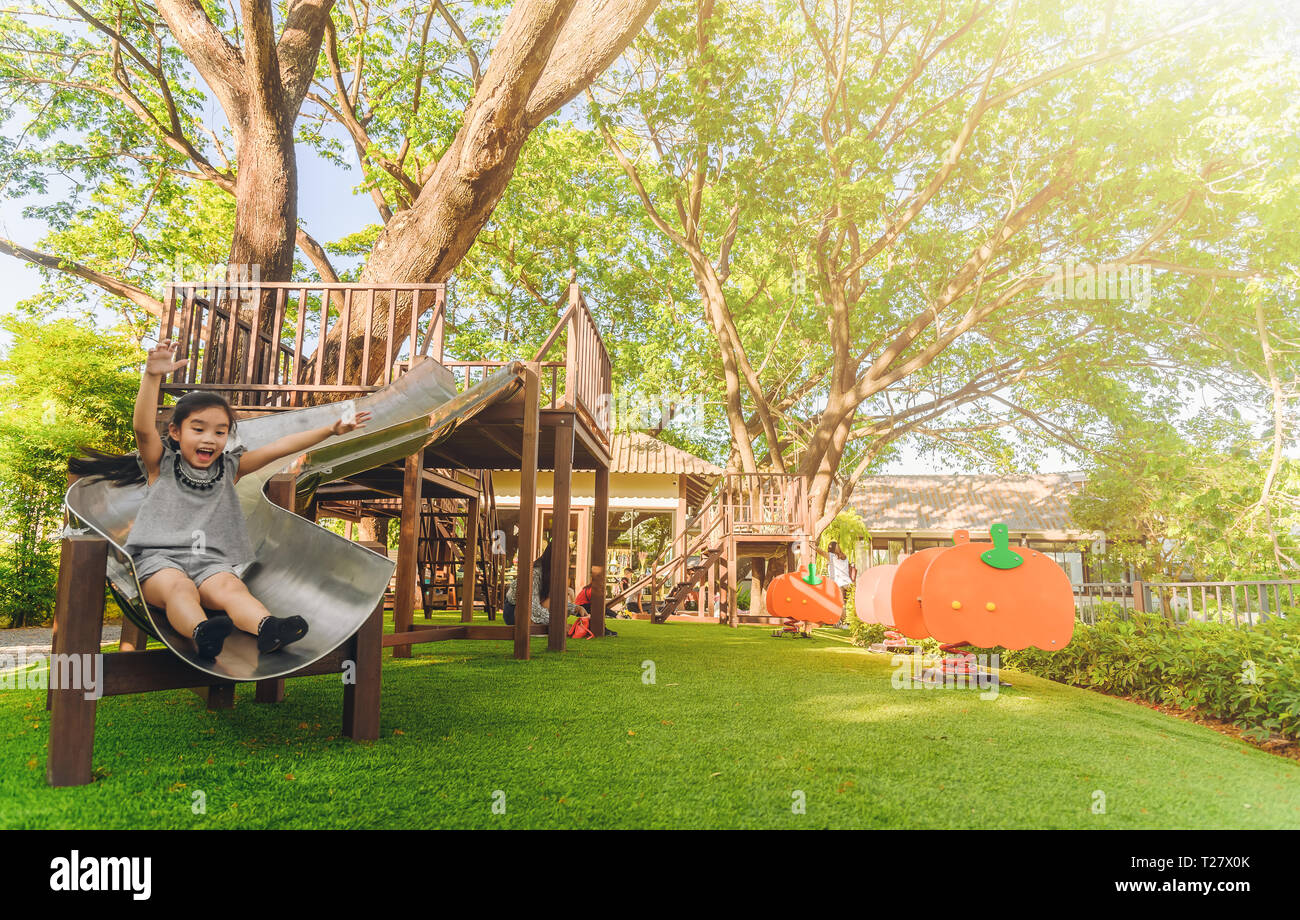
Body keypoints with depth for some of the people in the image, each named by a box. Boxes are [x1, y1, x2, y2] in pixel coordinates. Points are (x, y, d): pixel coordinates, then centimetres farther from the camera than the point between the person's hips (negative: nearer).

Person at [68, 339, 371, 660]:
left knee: (230, 587, -30)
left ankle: (267, 628, -59)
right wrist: (153, 376, -24)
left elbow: (279, 447, 9)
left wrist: (331, 429, 3)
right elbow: (143, 427, -9)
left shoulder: (230, 468, 17)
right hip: (159, 556, -1)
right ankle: (202, 633, -63)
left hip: (212, 560, 1)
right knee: (179, 587, -34)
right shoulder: (161, 463, 10)